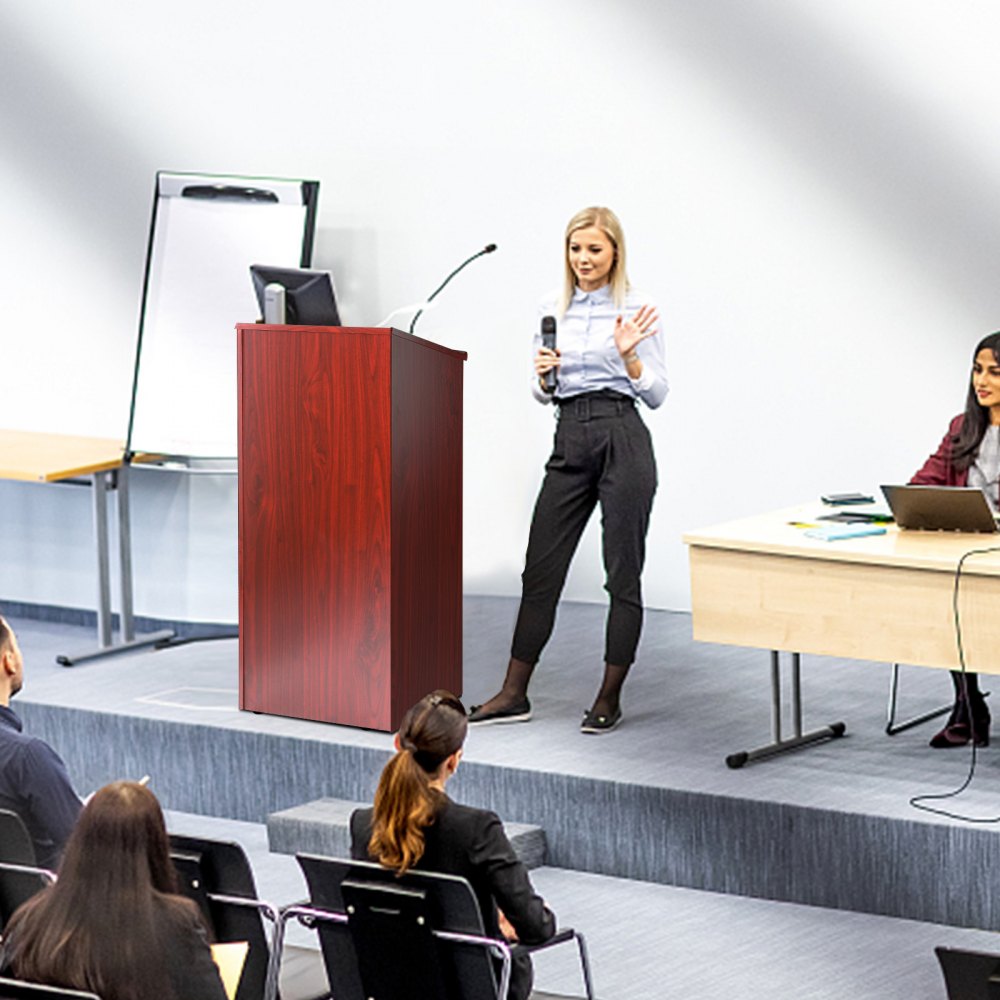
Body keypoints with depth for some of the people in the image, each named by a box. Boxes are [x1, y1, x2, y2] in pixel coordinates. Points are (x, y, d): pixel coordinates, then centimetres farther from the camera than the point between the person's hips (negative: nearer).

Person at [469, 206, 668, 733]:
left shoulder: (635, 309, -3)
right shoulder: (552, 308, 11)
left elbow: (656, 394, -4)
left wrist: (629, 356, -20)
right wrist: (543, 374, -5)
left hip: (622, 438, -5)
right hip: (569, 440, 5)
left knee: (623, 572, 1)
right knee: (541, 568, 4)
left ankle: (609, 698, 9)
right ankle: (514, 693, 10)